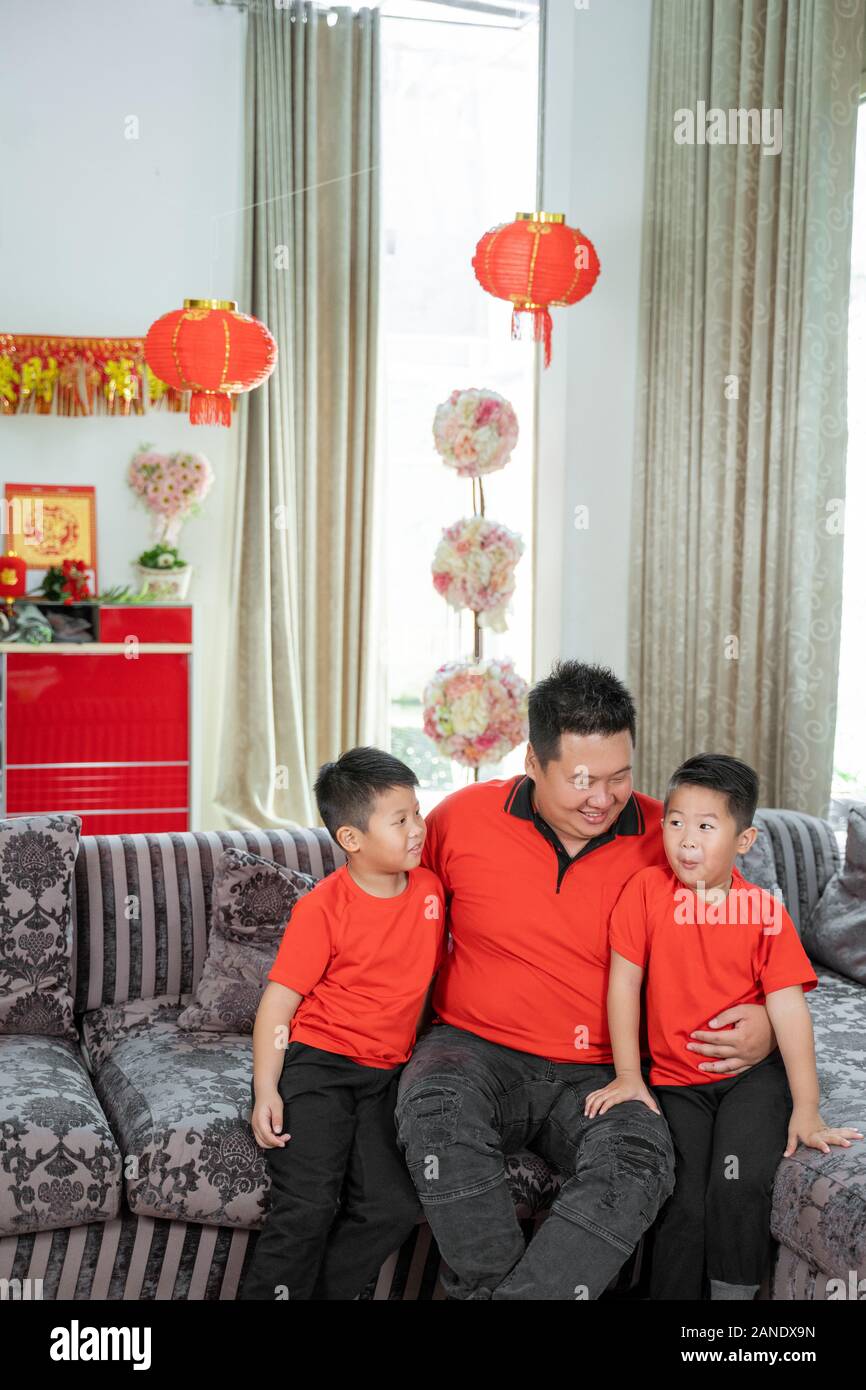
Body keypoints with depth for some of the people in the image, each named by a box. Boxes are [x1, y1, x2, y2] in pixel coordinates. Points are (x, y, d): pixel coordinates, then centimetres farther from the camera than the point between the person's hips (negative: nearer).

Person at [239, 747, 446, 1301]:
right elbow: (279, 1000, -12)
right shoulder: (322, 909, -13)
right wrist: (266, 1092, -18)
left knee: (393, 1207, -7)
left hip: (386, 1073, 5)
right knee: (308, 1208, -16)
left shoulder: (430, 889, 3)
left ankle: (322, 1291, 10)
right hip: (317, 1064, -5)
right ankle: (270, 1290, 4)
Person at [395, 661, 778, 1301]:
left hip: (600, 1074, 0)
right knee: (437, 1109, -34)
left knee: (639, 1157, -31)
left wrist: (764, 1026, -13)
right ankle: (493, 1284, -17)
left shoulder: (667, 840, -3)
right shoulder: (463, 818, -3)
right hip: (476, 1049, 0)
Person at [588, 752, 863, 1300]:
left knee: (739, 1184, -20)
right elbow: (625, 981, -3)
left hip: (753, 1073, -1)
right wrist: (628, 1075, -4)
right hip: (674, 1079, 1)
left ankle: (736, 1291, 1)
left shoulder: (765, 911, -5)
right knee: (684, 1203, -13)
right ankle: (672, 1294, 9)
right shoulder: (647, 890, -5)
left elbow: (788, 1006, -8)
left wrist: (806, 1109, -11)